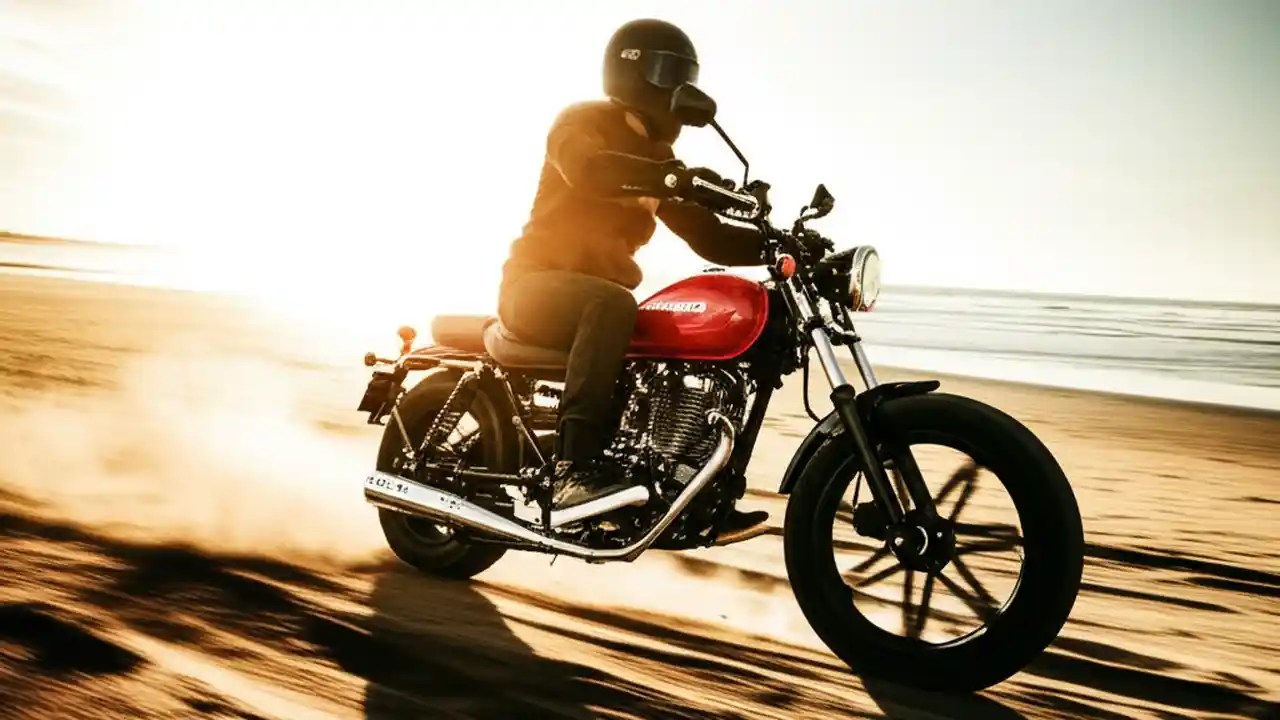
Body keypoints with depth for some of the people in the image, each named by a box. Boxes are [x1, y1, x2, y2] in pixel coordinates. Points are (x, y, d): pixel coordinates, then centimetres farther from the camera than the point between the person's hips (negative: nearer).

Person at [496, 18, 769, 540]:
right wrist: (677, 176, -43)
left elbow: (708, 237, 12)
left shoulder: (658, 157, 17)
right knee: (612, 305, -39)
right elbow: (586, 170, -30)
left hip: (603, 295, 8)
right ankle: (574, 468, -45)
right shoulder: (582, 120, -4)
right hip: (540, 284, -7)